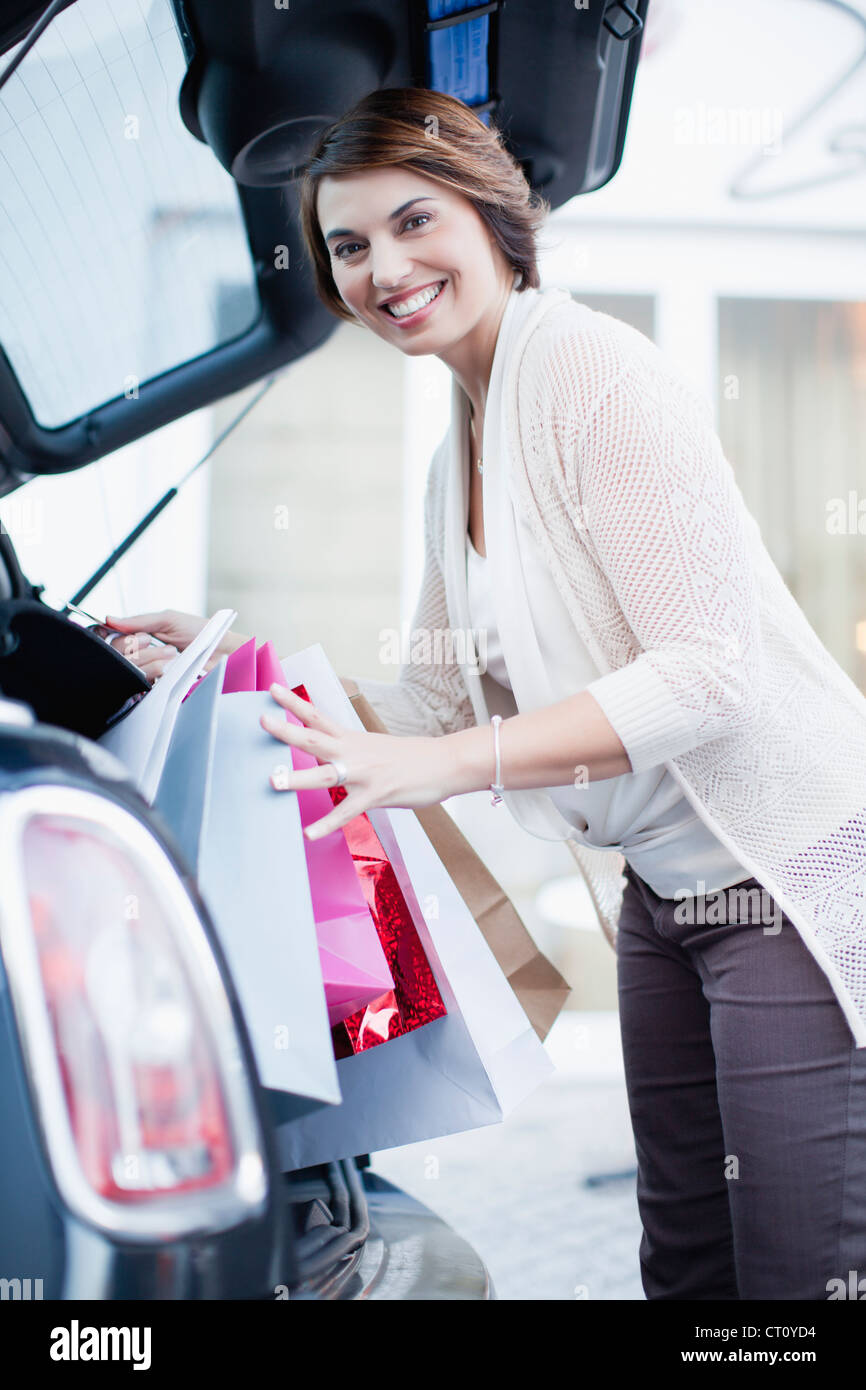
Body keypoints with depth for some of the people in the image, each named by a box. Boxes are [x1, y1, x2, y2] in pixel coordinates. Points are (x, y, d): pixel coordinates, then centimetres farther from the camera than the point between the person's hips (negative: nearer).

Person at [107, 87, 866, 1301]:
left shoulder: (588, 364, -16)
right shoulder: (454, 466, 11)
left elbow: (710, 670, -22)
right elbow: (447, 701, 16)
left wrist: (448, 764, -28)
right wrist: (241, 667, 10)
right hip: (663, 890, 9)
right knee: (686, 1265, 17)